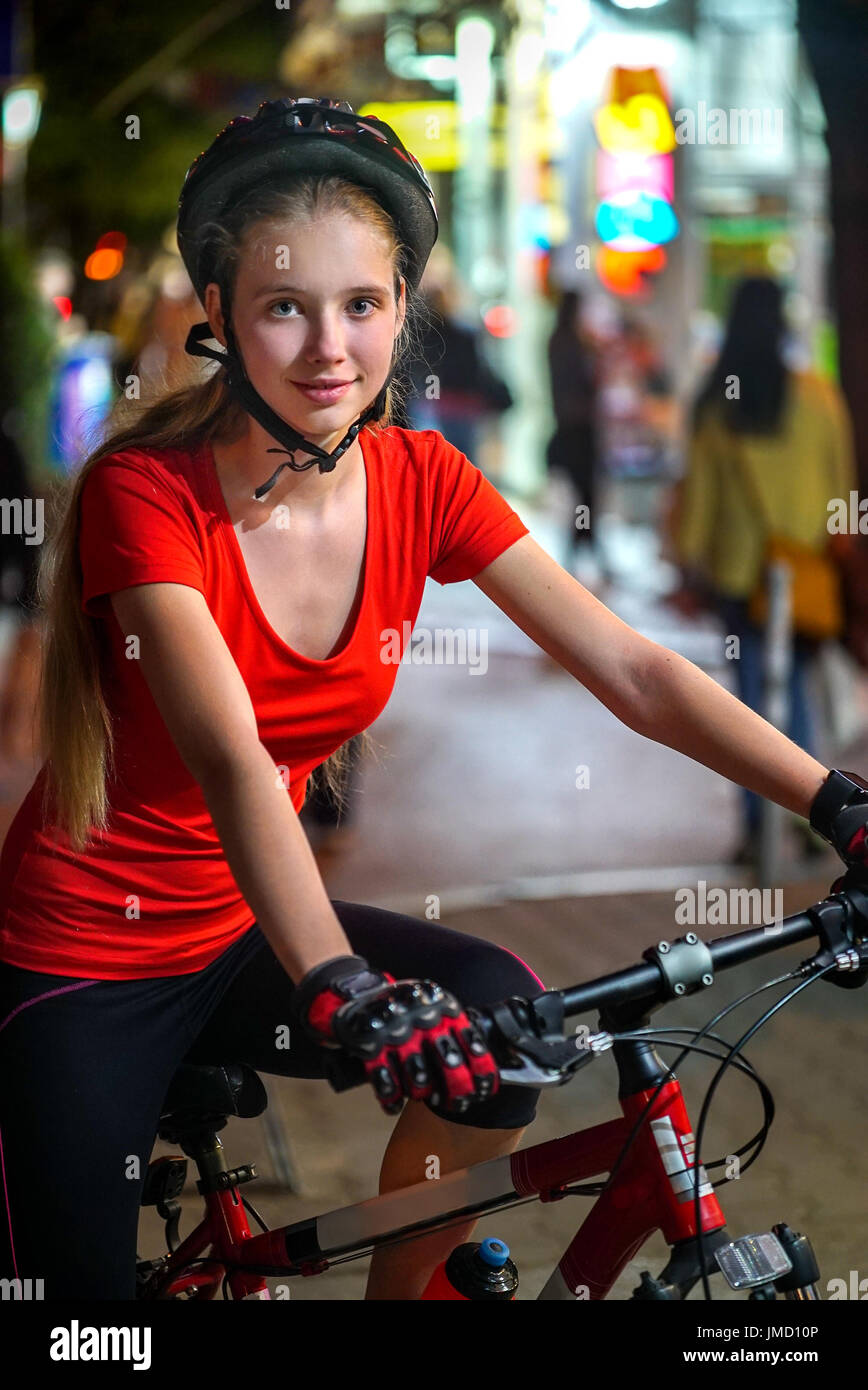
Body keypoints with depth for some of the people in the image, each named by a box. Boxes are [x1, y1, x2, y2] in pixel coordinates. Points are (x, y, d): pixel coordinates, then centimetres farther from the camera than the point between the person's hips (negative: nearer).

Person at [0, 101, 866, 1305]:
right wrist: (338, 987, -50)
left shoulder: (418, 484, -7)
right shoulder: (146, 495, -22)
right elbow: (230, 763, -36)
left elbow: (633, 672, -11)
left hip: (238, 928, 5)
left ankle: (400, 1291, 5)